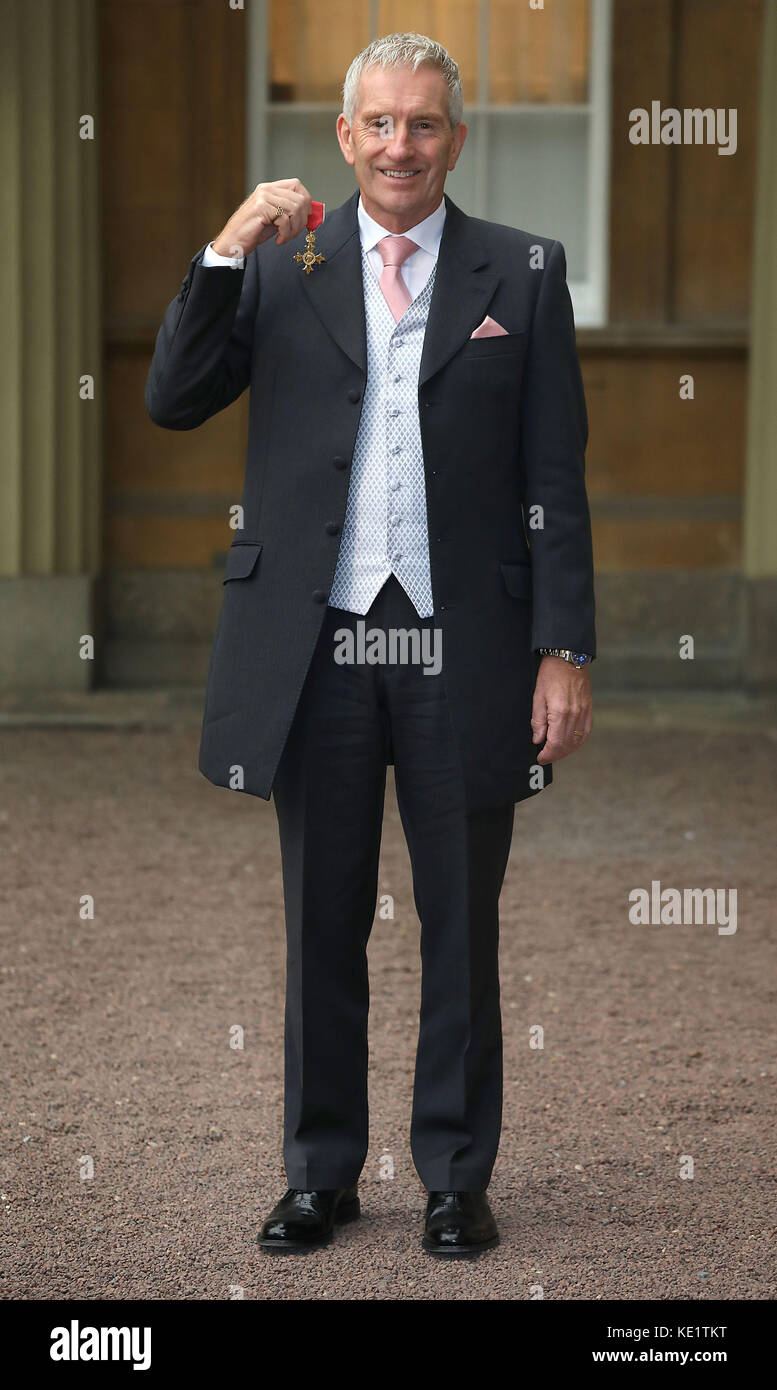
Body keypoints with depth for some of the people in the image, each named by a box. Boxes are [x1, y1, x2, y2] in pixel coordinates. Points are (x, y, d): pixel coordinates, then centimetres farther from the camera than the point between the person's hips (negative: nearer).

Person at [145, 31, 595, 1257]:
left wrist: (565, 651, -5)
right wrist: (226, 256, -12)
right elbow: (173, 401, -2)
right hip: (317, 647, 1)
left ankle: (457, 1177, 21)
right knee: (322, 926, 11)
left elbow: (556, 479, 2)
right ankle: (321, 1173, 24)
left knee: (462, 927, 8)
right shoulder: (283, 265, 7)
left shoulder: (523, 273, 4)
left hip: (464, 650, -1)